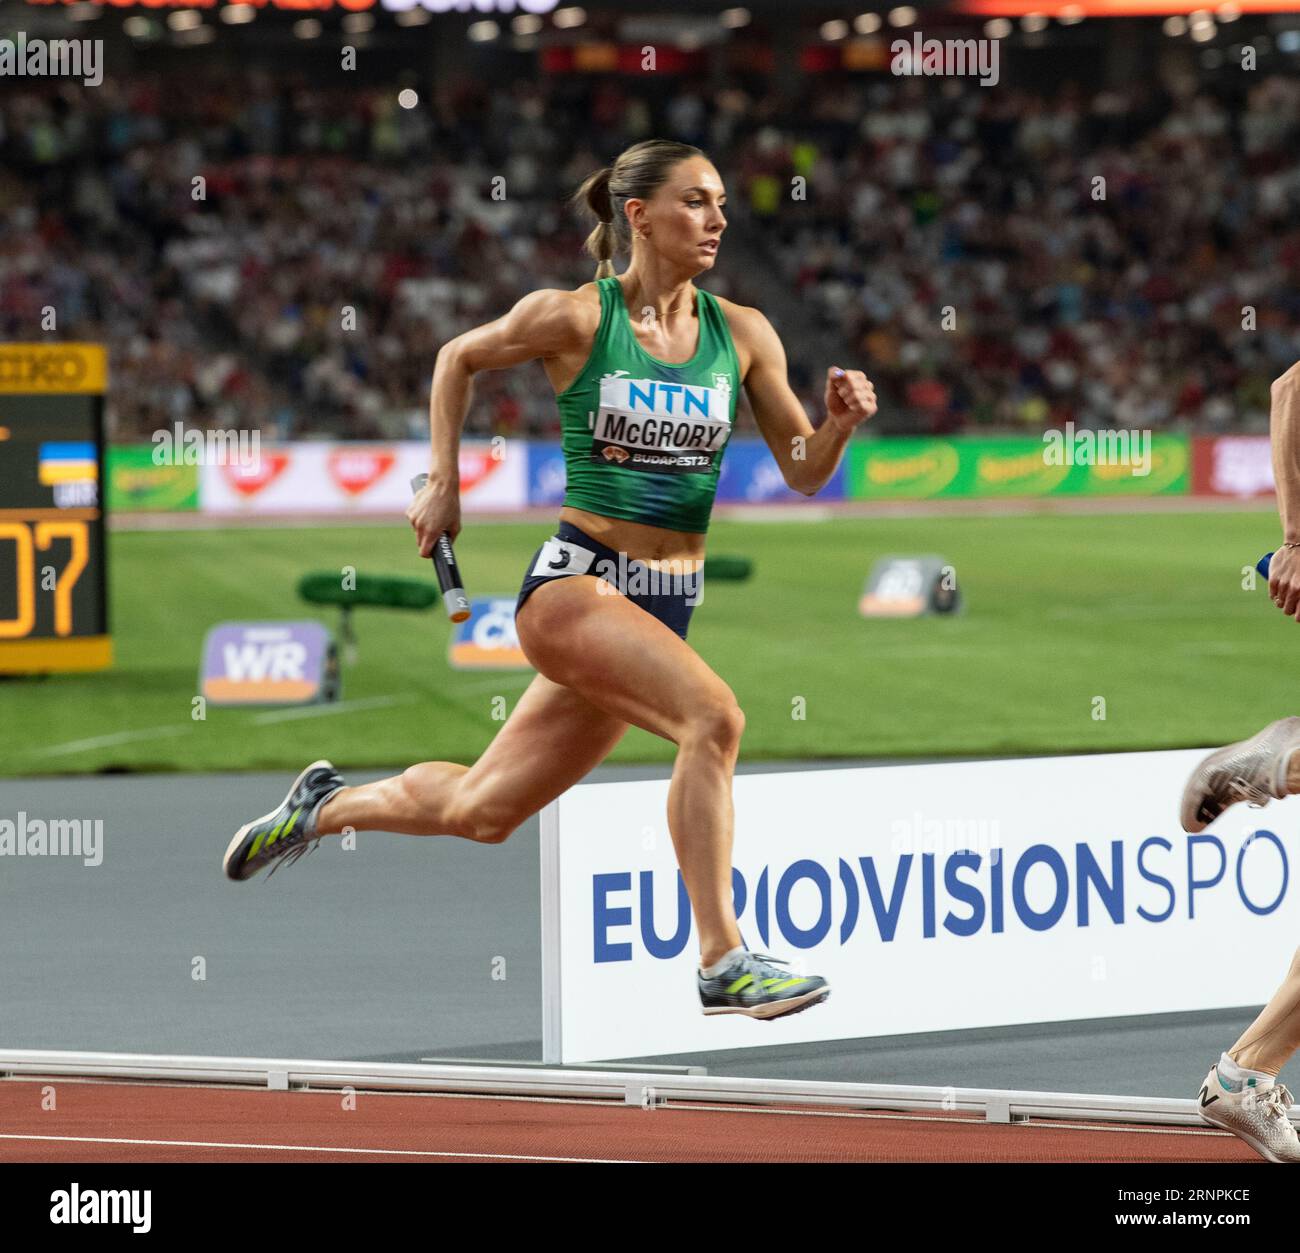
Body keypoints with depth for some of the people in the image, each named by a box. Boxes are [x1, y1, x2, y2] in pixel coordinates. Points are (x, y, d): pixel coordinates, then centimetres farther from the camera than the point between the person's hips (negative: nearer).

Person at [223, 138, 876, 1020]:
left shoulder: (743, 335, 3)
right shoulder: (573, 319, -6)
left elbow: (803, 471, 5)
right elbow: (459, 359, 11)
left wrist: (842, 422, -15)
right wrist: (443, 484, 7)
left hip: (667, 604, 5)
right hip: (573, 583, -5)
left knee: (480, 809, 14)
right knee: (713, 714, -29)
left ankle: (326, 807, 41)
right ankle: (722, 961, -26)